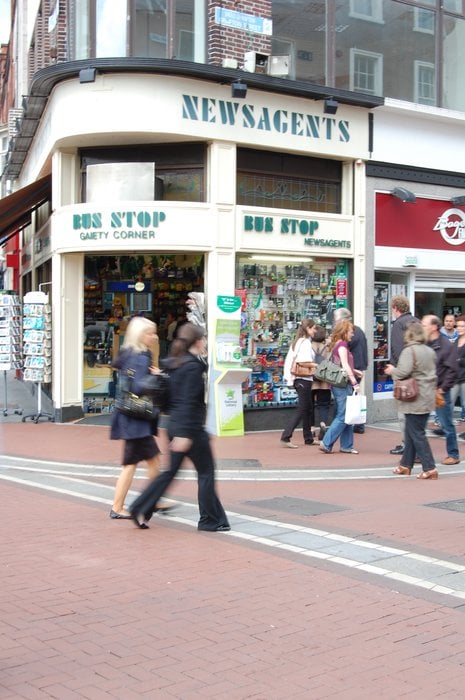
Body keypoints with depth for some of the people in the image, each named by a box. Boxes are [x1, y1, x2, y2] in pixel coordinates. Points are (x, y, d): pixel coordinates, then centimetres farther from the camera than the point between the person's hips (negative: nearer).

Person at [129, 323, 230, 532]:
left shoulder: (175, 364, 10)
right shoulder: (193, 366, -17)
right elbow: (189, 402, -22)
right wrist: (185, 434, -23)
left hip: (175, 425, 9)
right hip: (190, 428, -9)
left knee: (171, 471, 15)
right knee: (206, 472, 5)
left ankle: (141, 510, 13)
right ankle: (211, 520, 13)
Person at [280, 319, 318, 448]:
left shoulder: (296, 342, 14)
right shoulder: (306, 342, -13)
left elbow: (289, 360, 14)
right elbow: (307, 363, -21)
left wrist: (288, 377, 14)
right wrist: (316, 366, -7)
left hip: (297, 378, 9)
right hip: (304, 379, -9)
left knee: (308, 408, 16)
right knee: (301, 409, -6)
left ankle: (308, 438, 21)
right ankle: (286, 437, -11)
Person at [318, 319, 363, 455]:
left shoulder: (336, 344, 17)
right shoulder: (342, 344, -11)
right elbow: (345, 365, -17)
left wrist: (354, 371, 18)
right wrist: (354, 382, -16)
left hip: (339, 384, 10)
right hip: (343, 384, -10)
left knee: (346, 416, 11)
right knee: (342, 416, -7)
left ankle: (346, 446, 14)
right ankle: (326, 443, -7)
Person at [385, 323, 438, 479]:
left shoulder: (409, 351, -15)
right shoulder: (430, 351, 12)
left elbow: (403, 372, -23)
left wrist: (392, 370, -5)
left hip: (415, 399, -8)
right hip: (427, 398, 8)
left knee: (417, 434, -3)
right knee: (411, 432, 16)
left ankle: (429, 468, -4)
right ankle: (406, 465, 23)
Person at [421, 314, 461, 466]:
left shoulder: (447, 346, -9)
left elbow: (452, 371, -12)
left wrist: (442, 389, -14)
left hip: (439, 392, -5)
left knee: (447, 425, 5)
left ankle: (453, 455, 17)